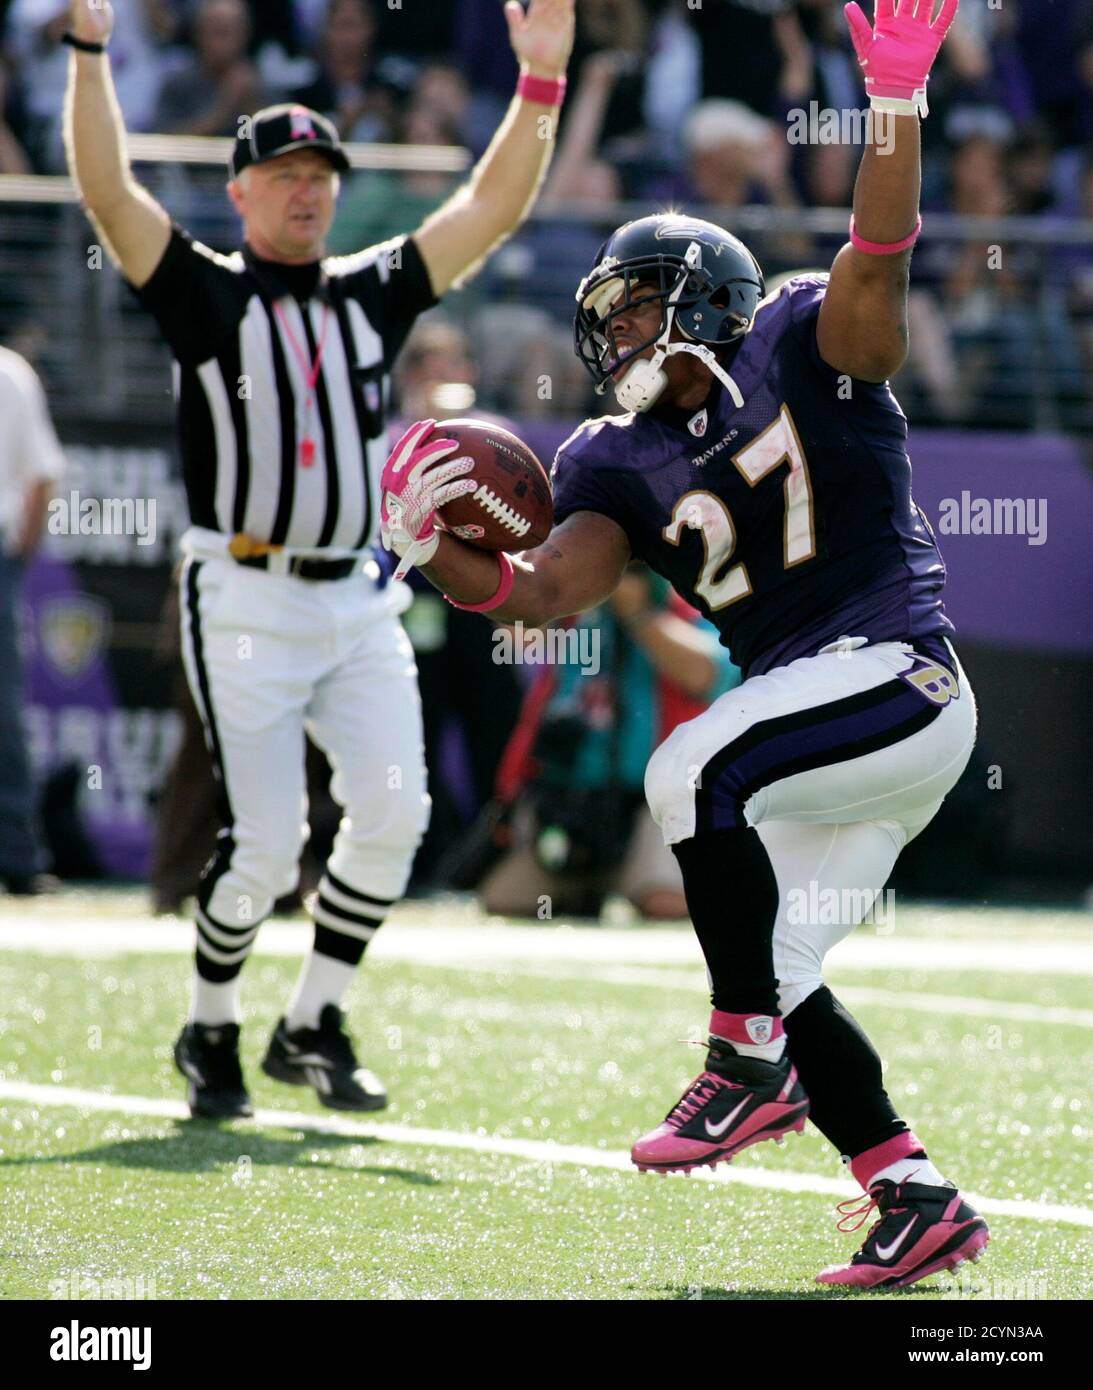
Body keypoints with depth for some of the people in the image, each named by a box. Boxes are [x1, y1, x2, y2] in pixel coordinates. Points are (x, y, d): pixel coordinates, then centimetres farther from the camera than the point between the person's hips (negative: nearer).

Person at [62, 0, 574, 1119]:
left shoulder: (373, 292, 14)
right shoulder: (201, 293, 2)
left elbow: (491, 208, 10)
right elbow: (107, 191, -11)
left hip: (358, 601, 4)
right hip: (243, 599, -4)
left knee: (392, 809, -11)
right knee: (262, 843, -9)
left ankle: (312, 1027, 6)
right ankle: (210, 1031, 15)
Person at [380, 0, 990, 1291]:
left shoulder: (800, 347, -3)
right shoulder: (619, 462, 9)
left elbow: (878, 257, -21)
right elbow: (554, 589, -4)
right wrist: (434, 552, -22)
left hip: (899, 678, -8)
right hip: (807, 704, 8)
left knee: (690, 774, -27)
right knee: (776, 973, 6)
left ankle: (751, 1065, -18)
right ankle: (916, 1202, 16)